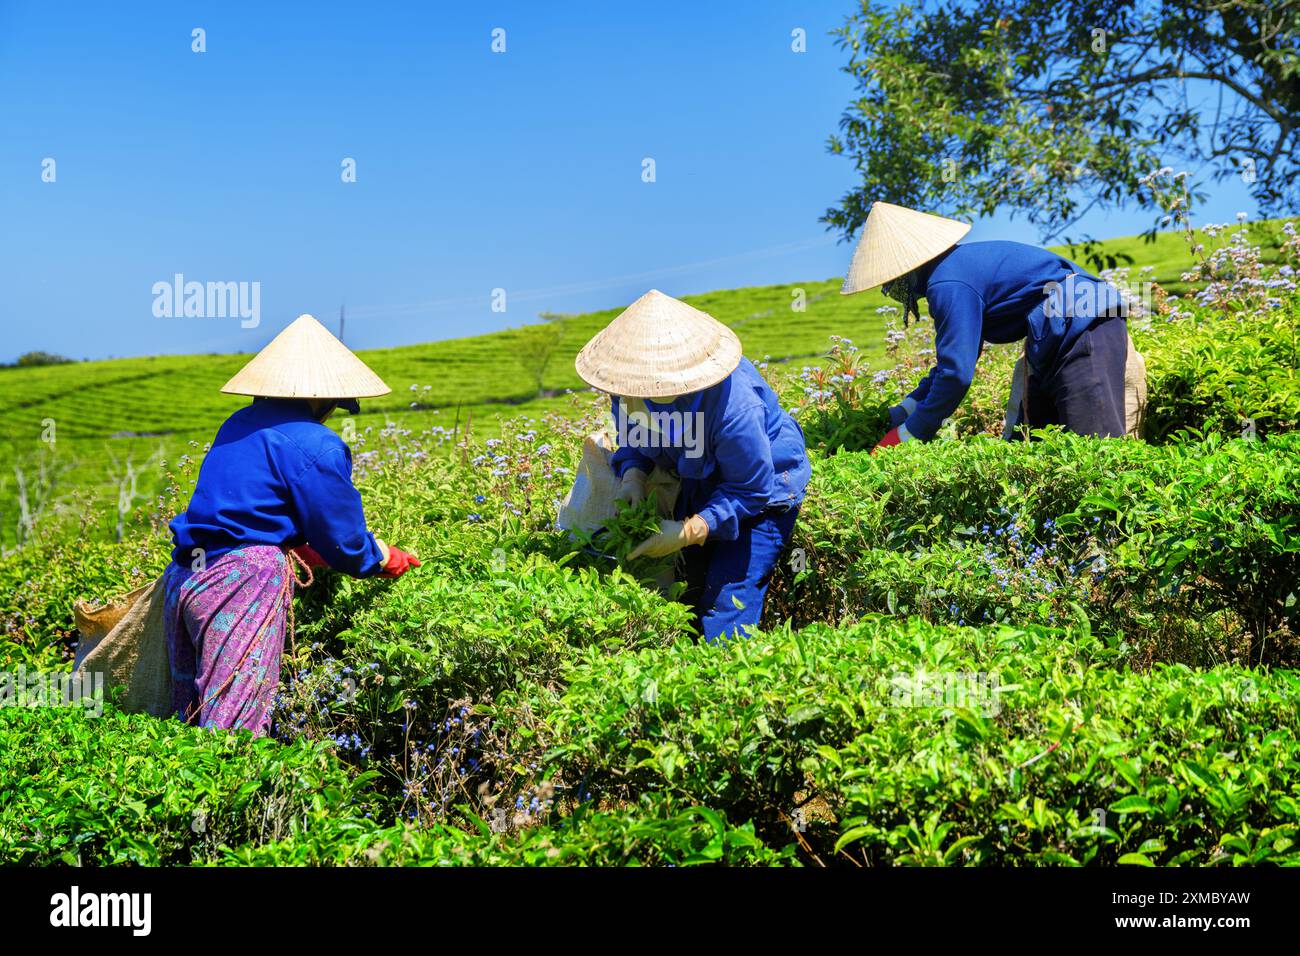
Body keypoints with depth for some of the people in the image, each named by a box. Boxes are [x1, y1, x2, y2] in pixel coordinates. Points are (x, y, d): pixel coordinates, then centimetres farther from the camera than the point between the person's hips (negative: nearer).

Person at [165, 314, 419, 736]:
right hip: (243, 585, -9)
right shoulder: (316, 446, -11)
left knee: (192, 719, 15)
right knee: (237, 729, -5)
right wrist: (386, 559, 14)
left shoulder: (238, 425, 14)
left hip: (184, 577, 9)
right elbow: (345, 541, -5)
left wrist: (298, 548, 28)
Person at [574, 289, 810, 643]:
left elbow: (752, 489, -29)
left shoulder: (735, 407, -41)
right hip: (701, 484, 7)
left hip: (764, 491, -7)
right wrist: (633, 474, -22)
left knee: (727, 604, -14)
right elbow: (632, 438, 1)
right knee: (693, 592, 16)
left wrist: (690, 531, -34)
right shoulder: (630, 389, -21)